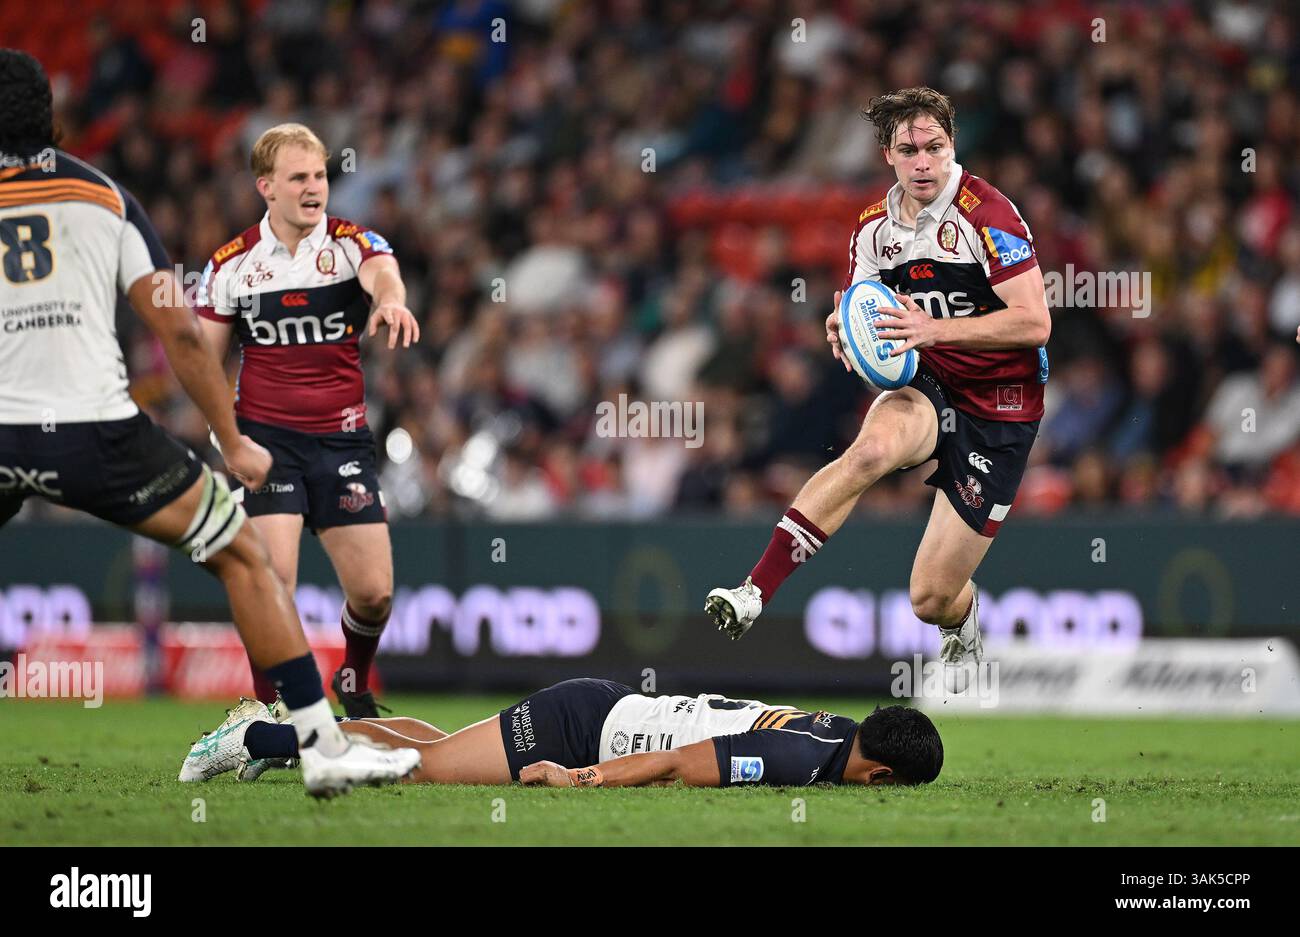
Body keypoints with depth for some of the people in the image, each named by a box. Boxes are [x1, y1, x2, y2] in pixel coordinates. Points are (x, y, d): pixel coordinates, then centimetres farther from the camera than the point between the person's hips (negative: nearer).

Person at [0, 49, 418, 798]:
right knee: (244, 556, 12)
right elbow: (179, 332, 5)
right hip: (95, 426, 0)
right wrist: (233, 441, 13)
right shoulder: (105, 197, 8)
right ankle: (323, 747, 6)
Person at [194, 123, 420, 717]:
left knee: (373, 591, -1)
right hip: (266, 435, -1)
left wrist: (390, 300, -51)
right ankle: (269, 711, -1)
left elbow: (382, 272, -25)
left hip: (342, 437, 1)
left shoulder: (353, 243, -1)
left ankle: (355, 684, 31)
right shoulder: (232, 263, 1)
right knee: (273, 578, -17)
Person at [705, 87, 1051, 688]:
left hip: (999, 412, -4)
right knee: (873, 448, -36)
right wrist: (846, 330, -11)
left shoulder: (987, 215, -16)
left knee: (931, 600, -5)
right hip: (927, 389, 4)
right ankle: (753, 593, -38)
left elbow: (1034, 322, -21)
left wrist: (936, 328, -31)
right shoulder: (874, 228, 4)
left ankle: (963, 622, 36)